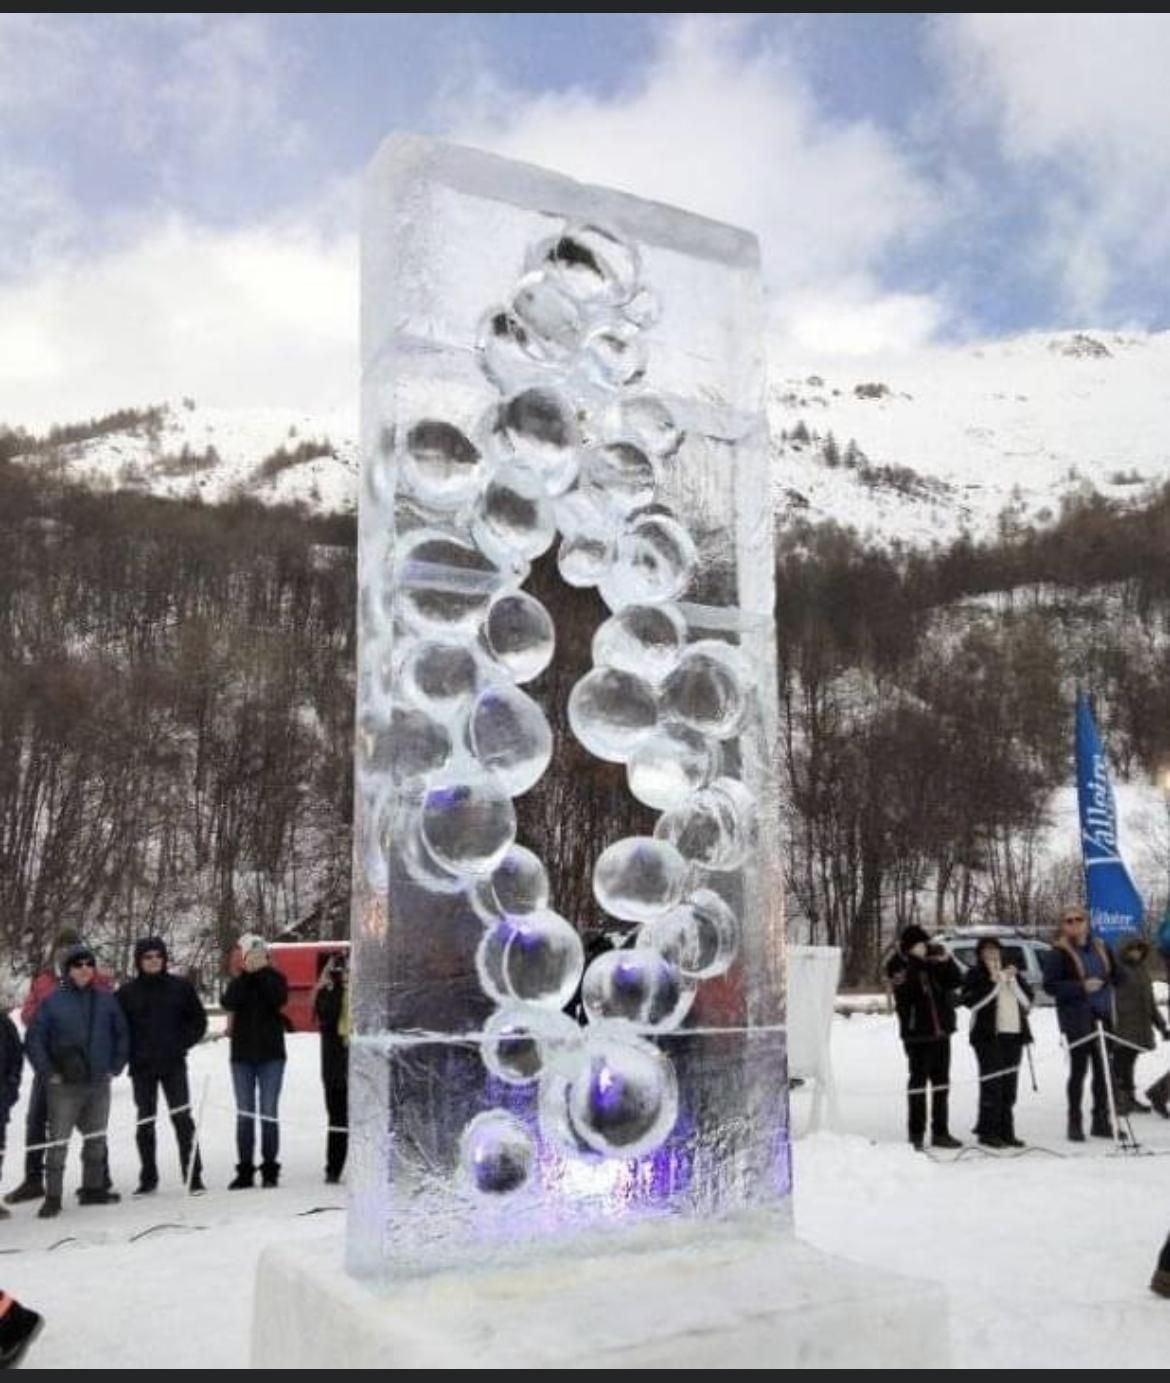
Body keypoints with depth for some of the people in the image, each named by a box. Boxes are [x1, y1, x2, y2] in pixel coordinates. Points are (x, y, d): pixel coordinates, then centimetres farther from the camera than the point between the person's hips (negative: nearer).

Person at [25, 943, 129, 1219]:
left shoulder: (107, 1000, 3)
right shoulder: (53, 1003, -5)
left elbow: (122, 1034, 10)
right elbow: (34, 1040, -2)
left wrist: (115, 1066, 4)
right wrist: (48, 1073, -6)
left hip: (99, 1083, 3)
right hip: (64, 1086, -3)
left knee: (96, 1139, 12)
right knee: (58, 1141, -3)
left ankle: (93, 1189, 25)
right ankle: (52, 1197, 6)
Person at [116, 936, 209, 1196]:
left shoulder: (180, 987, 2)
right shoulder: (127, 992, 2)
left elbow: (198, 1020, 8)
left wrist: (183, 1044, -3)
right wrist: (130, 1052, -4)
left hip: (174, 1064, -1)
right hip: (142, 1067, 1)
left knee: (182, 1119, -4)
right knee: (145, 1123, 8)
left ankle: (194, 1177, 0)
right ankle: (148, 1179, 18)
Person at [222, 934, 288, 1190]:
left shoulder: (275, 978, 3)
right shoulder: (239, 982, 6)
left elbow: (279, 999, -17)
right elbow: (229, 1002, -14)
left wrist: (263, 972, -14)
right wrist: (247, 973, -16)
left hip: (271, 1055, -2)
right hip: (242, 1055, 2)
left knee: (268, 1113, 0)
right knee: (244, 1114, 5)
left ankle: (270, 1169, 7)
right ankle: (245, 1170, 11)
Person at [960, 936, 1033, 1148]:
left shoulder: (1011, 973, 20)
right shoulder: (975, 975, 4)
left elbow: (1027, 1000, 9)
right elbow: (971, 1002, -12)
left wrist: (1013, 980, -5)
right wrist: (993, 982, -15)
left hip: (1014, 1035, 5)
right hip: (989, 1035, -5)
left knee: (1009, 1085, 6)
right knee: (992, 1083, -10)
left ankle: (1006, 1131, 12)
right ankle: (988, 1131, -5)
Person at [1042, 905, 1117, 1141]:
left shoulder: (1100, 947, 10)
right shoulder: (1058, 953, -6)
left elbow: (1114, 973, 22)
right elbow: (1050, 985, -11)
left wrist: (1104, 982, 0)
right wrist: (1082, 987, -21)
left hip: (1102, 1015, 5)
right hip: (1075, 1018, -5)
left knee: (1103, 1069, 10)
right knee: (1079, 1068, -3)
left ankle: (1101, 1121, 21)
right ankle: (1075, 1123, 6)